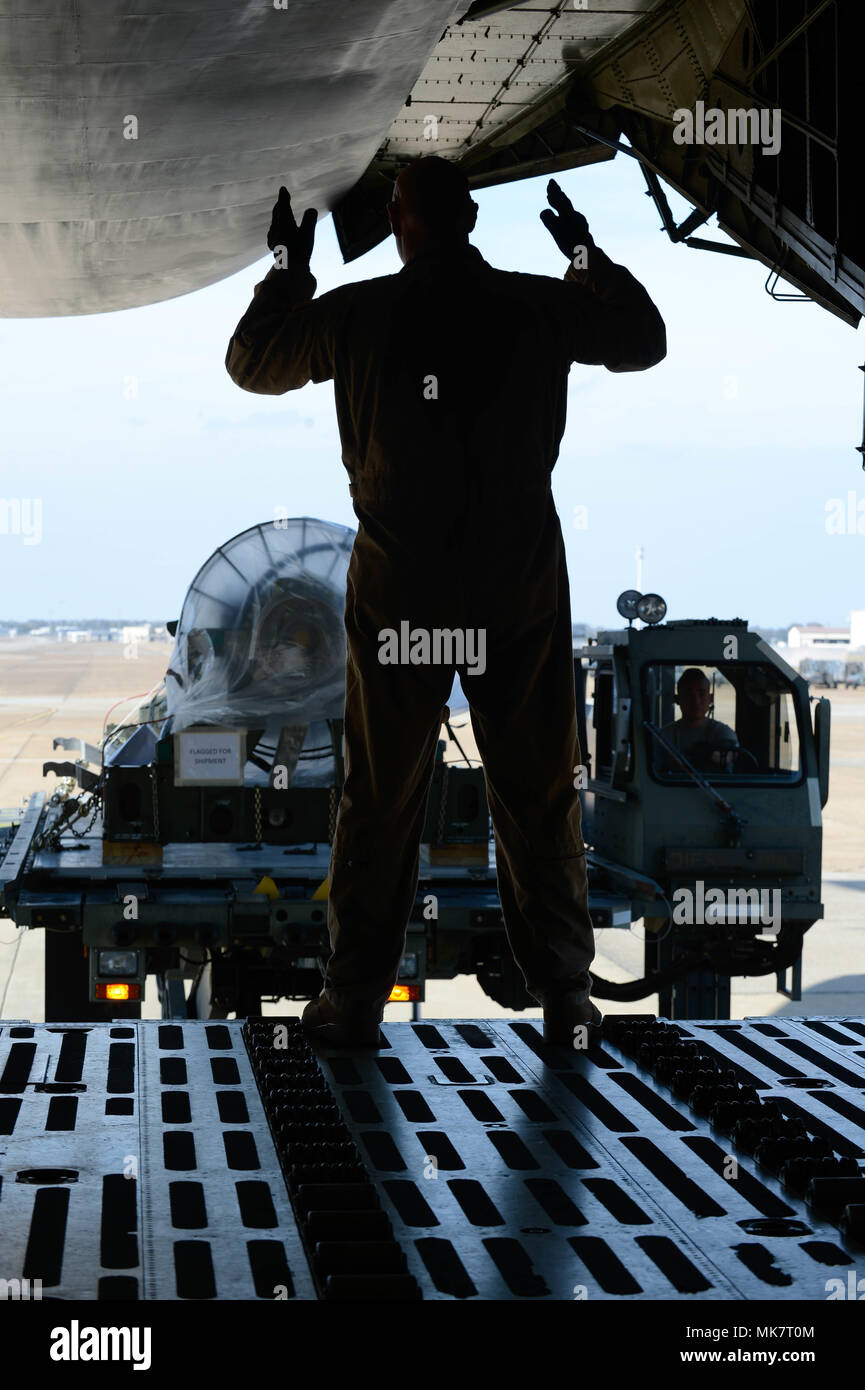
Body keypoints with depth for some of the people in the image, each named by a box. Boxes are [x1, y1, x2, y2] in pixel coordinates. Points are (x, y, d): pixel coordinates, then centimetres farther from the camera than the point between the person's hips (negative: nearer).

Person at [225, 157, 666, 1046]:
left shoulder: (356, 315, -6)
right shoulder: (537, 308, -4)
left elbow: (250, 363, 12)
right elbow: (645, 340, 15)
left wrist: (288, 266, 23)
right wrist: (588, 255, 25)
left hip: (398, 591, -1)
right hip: (522, 590, 1)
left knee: (380, 798, 8)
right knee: (539, 796, 10)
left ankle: (355, 997, 11)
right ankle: (564, 990, 13)